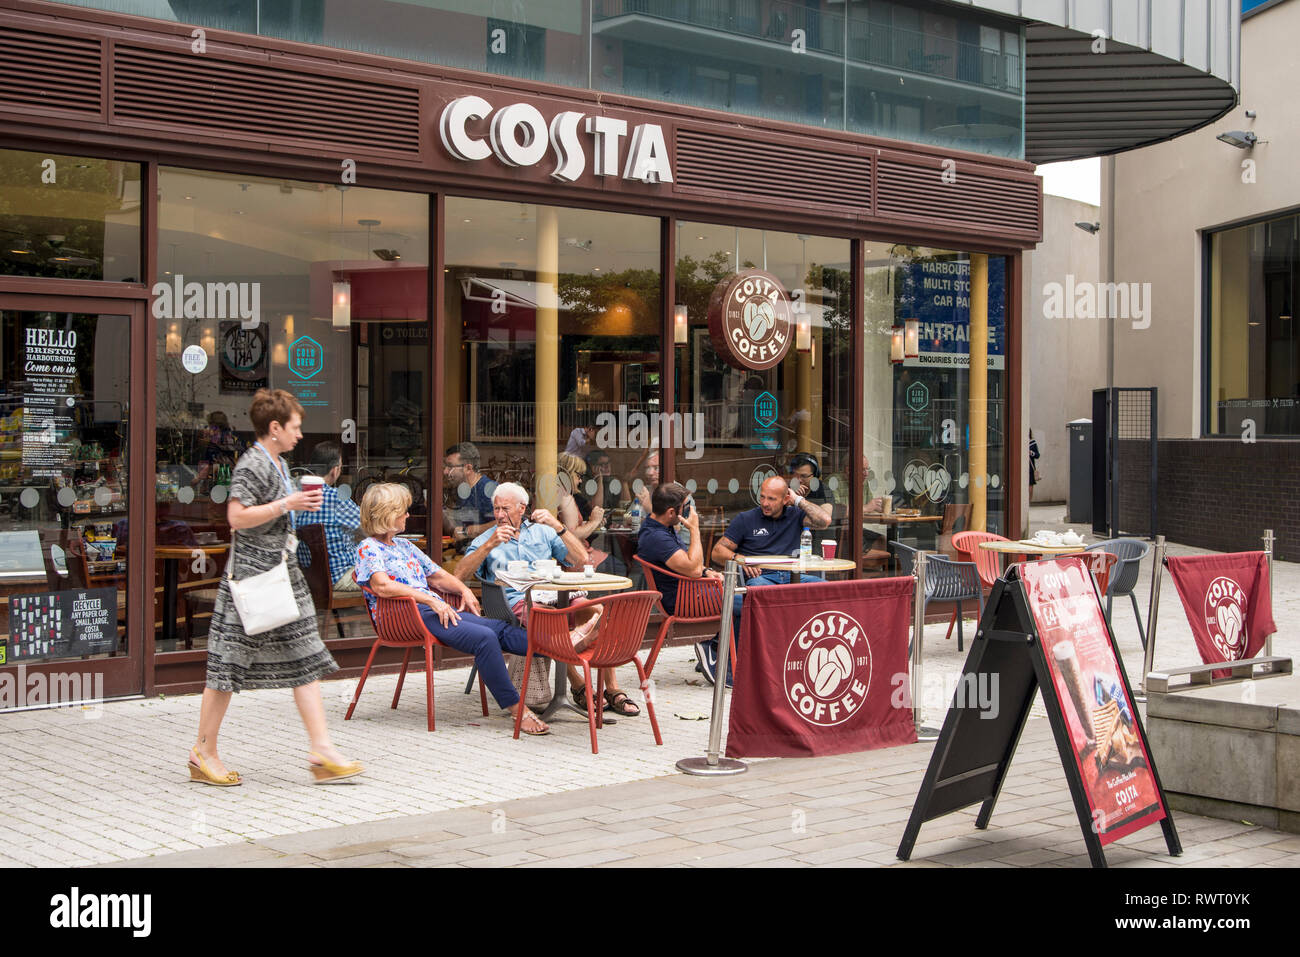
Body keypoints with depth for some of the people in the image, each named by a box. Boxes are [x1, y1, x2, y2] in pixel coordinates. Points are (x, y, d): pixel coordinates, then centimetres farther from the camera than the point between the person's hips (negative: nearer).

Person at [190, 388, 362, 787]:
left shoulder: (279, 463, 15)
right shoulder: (252, 464, -14)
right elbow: (237, 517, -24)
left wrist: (303, 500, 14)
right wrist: (287, 504, -22)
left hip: (281, 569, 10)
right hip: (251, 572, -10)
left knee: (305, 659, 4)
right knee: (229, 664, -1)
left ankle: (322, 748, 3)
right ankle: (203, 753, 10)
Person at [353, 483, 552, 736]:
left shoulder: (405, 546, 27)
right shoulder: (368, 549, 1)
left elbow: (437, 576, 31)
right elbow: (382, 586, -17)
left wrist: (463, 590, 9)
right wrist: (430, 599, -22)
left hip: (437, 610, 8)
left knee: (500, 629, -15)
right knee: (484, 637, -27)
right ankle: (517, 709, -28)